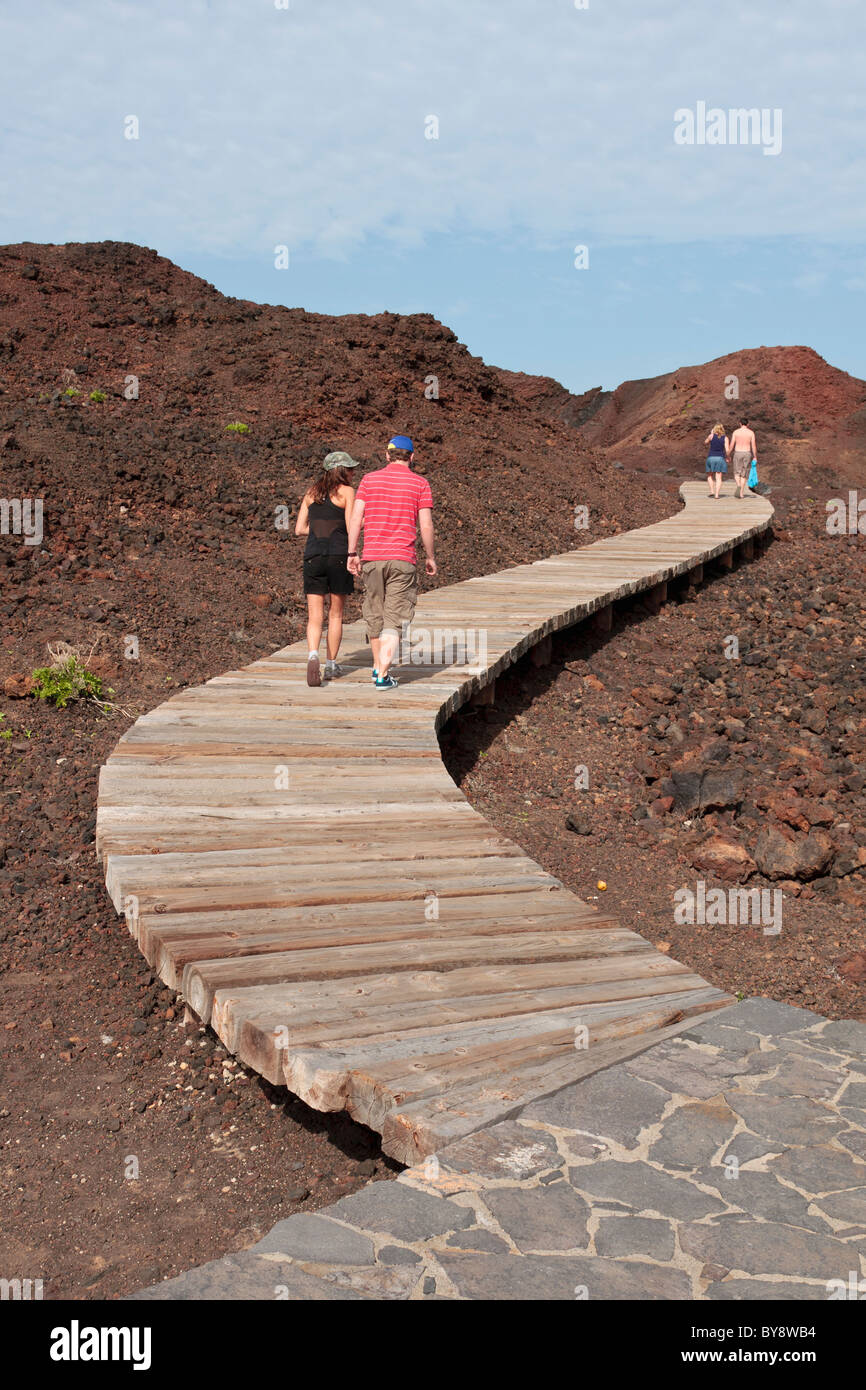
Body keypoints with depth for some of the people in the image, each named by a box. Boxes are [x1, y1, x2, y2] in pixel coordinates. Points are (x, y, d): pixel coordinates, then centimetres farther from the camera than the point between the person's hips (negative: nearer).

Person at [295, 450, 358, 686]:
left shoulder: (311, 492, 13)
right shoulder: (346, 491, -1)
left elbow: (299, 529, 12)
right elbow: (351, 527, -7)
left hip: (313, 555, 3)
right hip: (338, 555, -3)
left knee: (314, 616, 1)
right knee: (336, 614, 11)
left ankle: (313, 656, -24)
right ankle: (331, 665, 18)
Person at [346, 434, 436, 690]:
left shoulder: (369, 479, 6)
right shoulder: (420, 484, 1)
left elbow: (355, 518, 1)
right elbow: (426, 526, -3)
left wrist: (352, 553, 6)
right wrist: (430, 557, 9)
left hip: (371, 557, 3)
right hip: (402, 559, -2)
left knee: (374, 613, 17)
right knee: (394, 618, 0)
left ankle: (378, 666, 30)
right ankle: (383, 676, -8)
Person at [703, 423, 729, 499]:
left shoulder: (711, 436, 0)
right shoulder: (725, 438, 2)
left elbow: (705, 442, 19)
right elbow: (727, 450, -6)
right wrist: (727, 458, 10)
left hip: (711, 458, 0)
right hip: (720, 458, 0)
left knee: (710, 476, 16)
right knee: (718, 478, 2)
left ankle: (712, 491, 1)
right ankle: (717, 494, -7)